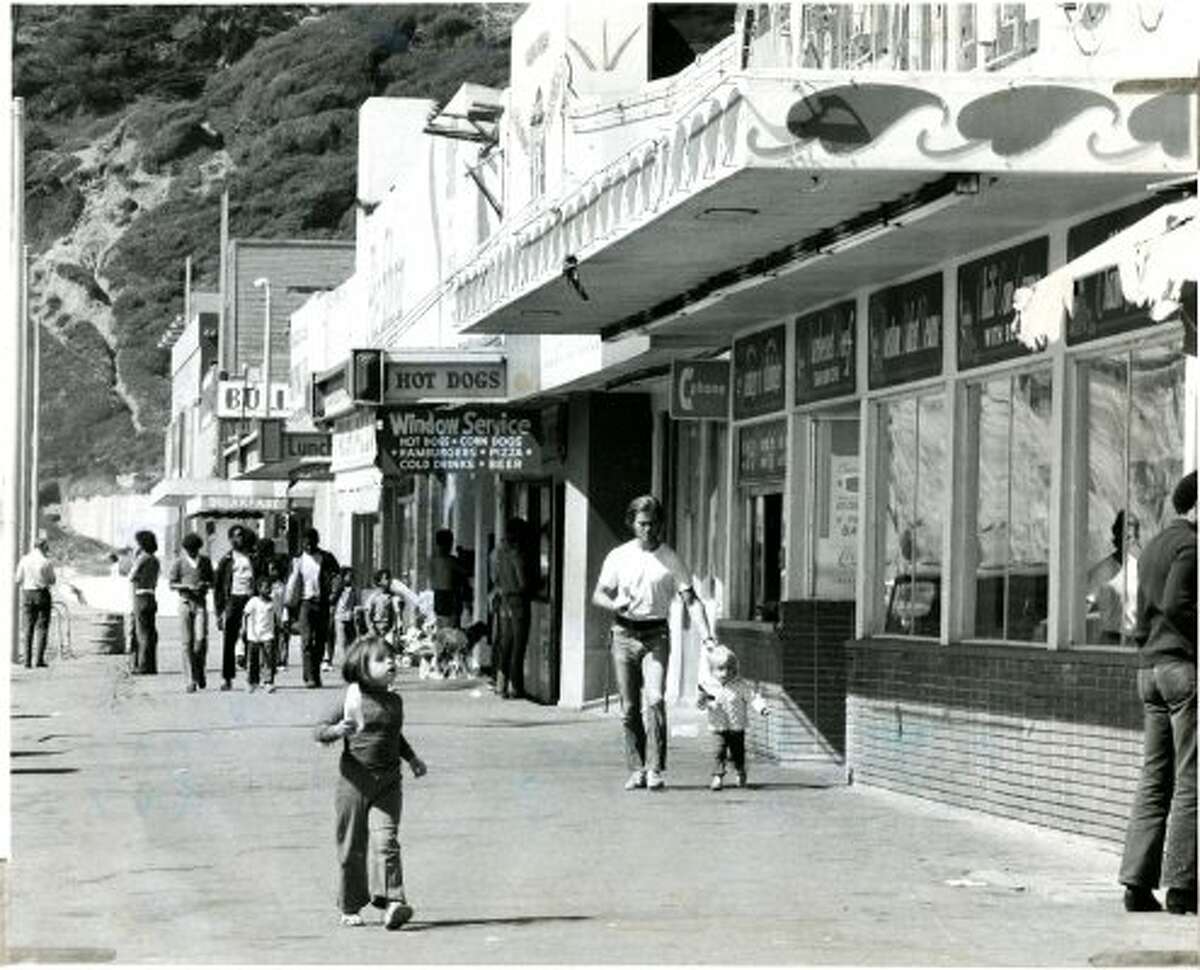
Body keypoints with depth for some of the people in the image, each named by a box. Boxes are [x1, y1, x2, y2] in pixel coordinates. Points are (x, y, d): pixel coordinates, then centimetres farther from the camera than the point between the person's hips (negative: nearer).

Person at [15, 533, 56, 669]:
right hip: (42, 594, -3)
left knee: (28, 627, 9)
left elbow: (18, 580, 2)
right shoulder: (45, 562, -10)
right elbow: (53, 580, -2)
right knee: (42, 627, 3)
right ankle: (40, 659, -5)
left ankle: (28, 660, 5)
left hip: (27, 593, 3)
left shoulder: (24, 560, -1)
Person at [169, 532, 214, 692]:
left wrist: (205, 585, -8)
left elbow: (212, 582, 15)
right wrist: (187, 586, -14)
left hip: (201, 603, 1)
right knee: (187, 642, -3)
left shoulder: (205, 561, 9)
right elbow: (171, 584, 2)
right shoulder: (179, 563, 3)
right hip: (185, 602, -1)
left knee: (201, 638, -14)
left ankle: (199, 671, 10)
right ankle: (189, 680, 0)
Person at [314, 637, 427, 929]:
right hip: (355, 782, -3)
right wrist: (338, 731, -23)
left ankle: (392, 901, -19)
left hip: (388, 784, 3)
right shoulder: (354, 699, -5)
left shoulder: (395, 701, 11)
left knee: (385, 840, -13)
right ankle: (350, 907, 19)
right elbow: (320, 730, -4)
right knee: (353, 848, 6)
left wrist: (412, 758, 25)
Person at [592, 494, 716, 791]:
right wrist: (615, 604, -14)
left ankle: (655, 769, -17)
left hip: (656, 635, -2)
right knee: (629, 708, 3)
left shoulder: (671, 560, 1)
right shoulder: (618, 557, 5)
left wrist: (706, 633, -16)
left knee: (655, 699, -18)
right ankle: (637, 769, 13)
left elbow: (691, 599, -2)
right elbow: (598, 595, 10)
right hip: (624, 634, 2)